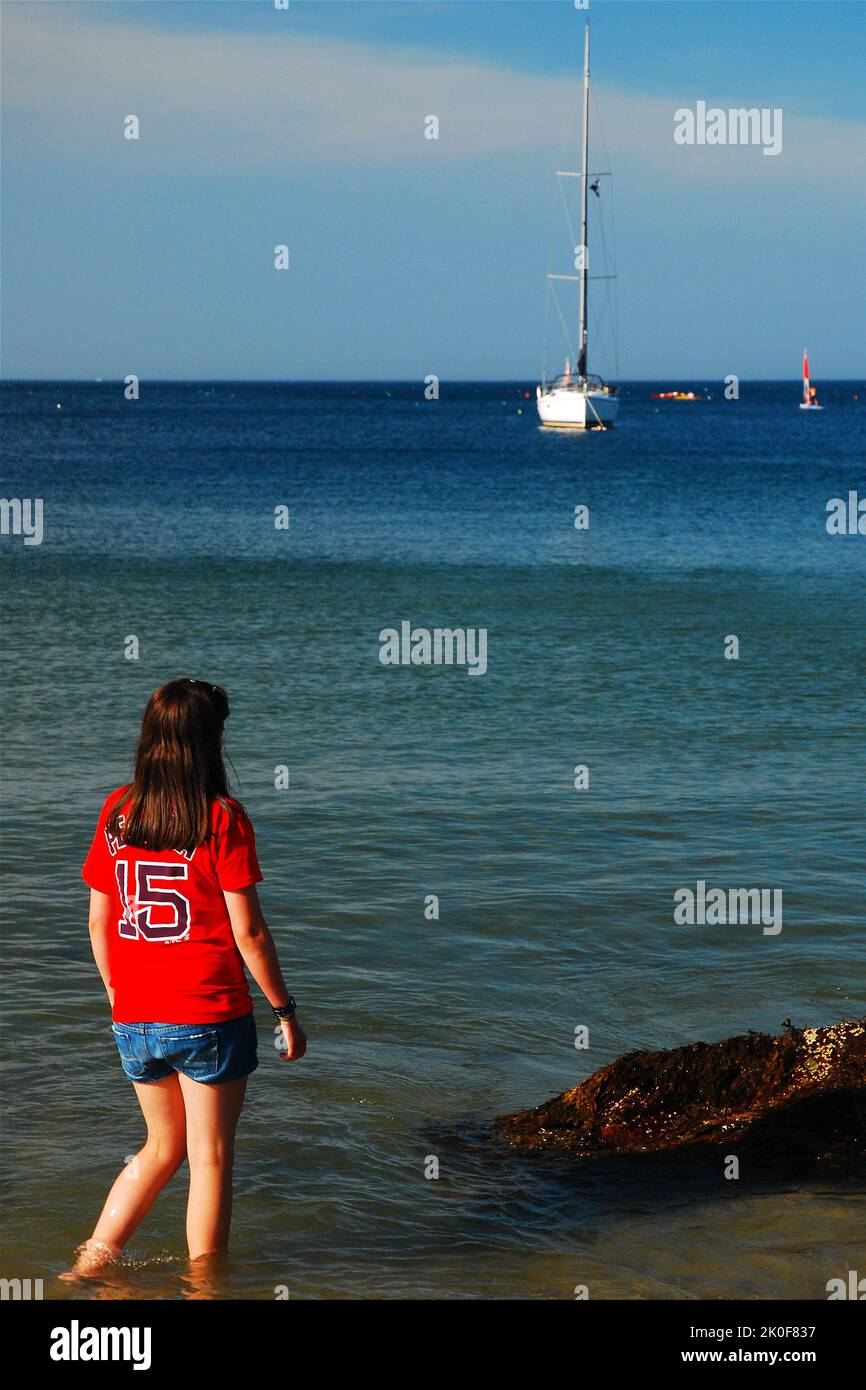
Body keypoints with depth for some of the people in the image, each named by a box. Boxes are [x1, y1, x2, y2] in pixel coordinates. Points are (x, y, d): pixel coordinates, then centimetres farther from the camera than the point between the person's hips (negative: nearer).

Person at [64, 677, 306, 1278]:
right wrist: (285, 1012, -2)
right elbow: (248, 931, -11)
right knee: (210, 1159, 8)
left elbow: (99, 921, 7)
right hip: (211, 1016, -5)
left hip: (135, 1020, 5)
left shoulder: (117, 812, 2)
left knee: (163, 1146, 22)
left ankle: (92, 1259, 18)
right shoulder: (222, 818, -11)